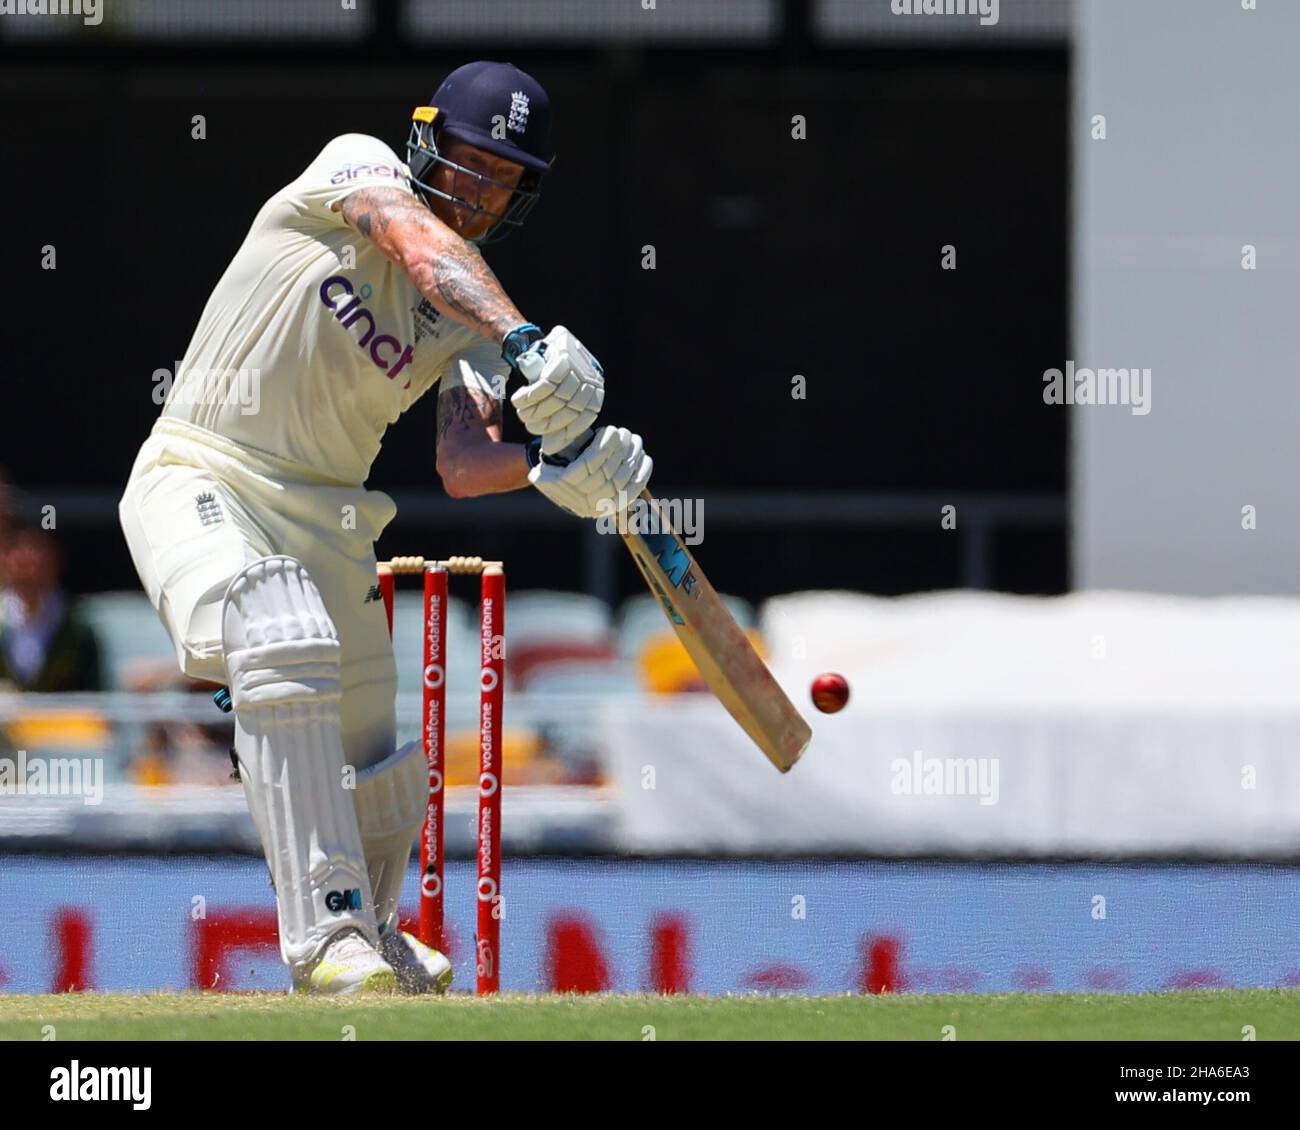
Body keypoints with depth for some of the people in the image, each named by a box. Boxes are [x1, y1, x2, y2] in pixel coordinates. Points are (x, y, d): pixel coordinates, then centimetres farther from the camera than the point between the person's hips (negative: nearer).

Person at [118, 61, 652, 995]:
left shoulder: (472, 324, 6)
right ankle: (329, 941, -37)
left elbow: (462, 468, -11)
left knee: (378, 775, 12)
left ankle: (373, 939, 43)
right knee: (285, 647, -34)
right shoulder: (358, 168, -7)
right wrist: (529, 345, -45)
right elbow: (420, 241, -30)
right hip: (202, 484, -7)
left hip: (324, 524, 7)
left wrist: (552, 465, -33)